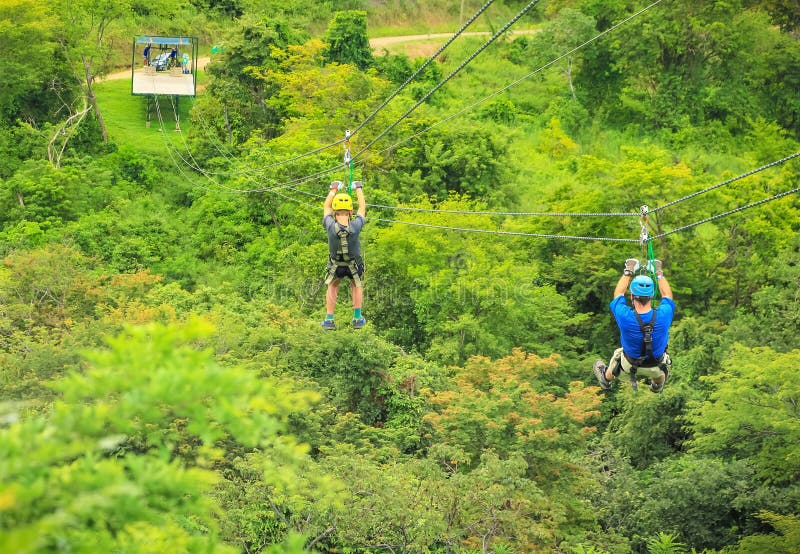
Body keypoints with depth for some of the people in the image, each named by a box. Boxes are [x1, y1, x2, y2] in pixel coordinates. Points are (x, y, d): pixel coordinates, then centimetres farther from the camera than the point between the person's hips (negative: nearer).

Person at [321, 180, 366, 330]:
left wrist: (333, 190, 6)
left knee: (332, 287, 27)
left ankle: (329, 320, 23)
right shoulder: (355, 227, -31)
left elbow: (326, 207, -10)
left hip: (335, 267, 0)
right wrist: (359, 189, 6)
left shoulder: (331, 227, -31)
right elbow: (362, 208, -11)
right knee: (357, 286, 29)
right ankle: (357, 318, 28)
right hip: (355, 267, 0)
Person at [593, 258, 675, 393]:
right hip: (656, 369, 0)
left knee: (618, 353, 33)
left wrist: (628, 272, 2)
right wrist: (659, 273, 5)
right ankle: (658, 385, 63)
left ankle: (606, 379, 60)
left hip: (630, 367, 0)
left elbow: (618, 294, -10)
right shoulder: (663, 316, -31)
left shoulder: (625, 316, -33)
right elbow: (667, 295, -7)